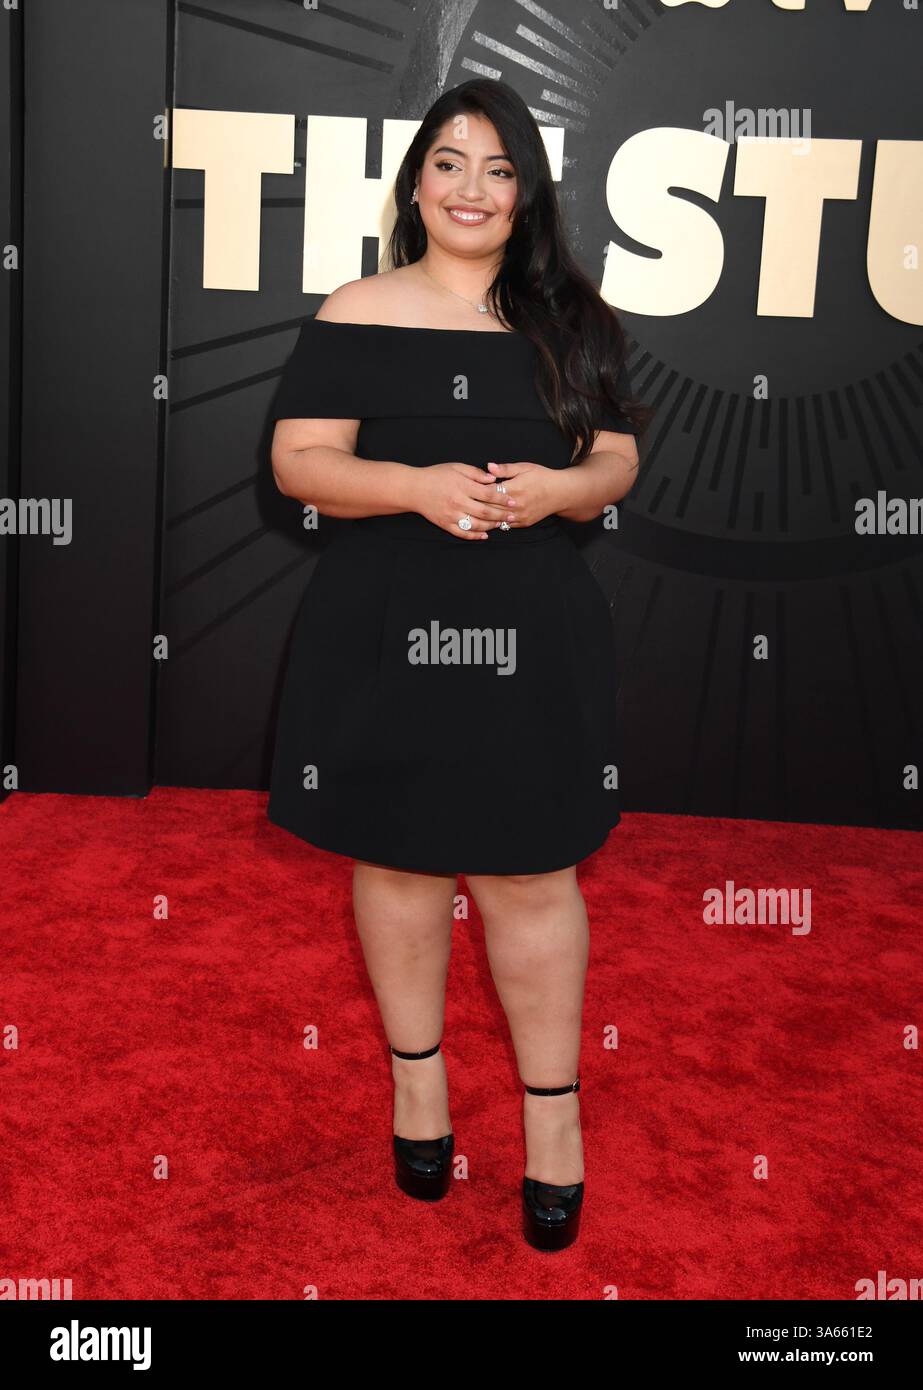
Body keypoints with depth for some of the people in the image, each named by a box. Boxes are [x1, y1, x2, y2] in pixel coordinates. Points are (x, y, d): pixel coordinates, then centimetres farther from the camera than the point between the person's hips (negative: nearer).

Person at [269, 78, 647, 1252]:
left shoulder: (568, 319, 8)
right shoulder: (356, 316, 1)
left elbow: (617, 461, 10)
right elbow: (298, 463, -3)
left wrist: (559, 488, -13)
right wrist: (418, 485, -20)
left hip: (532, 630, 1)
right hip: (383, 631, 0)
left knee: (532, 875, 4)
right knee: (398, 858, 11)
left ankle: (553, 1112, 20)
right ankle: (417, 1074, 33)